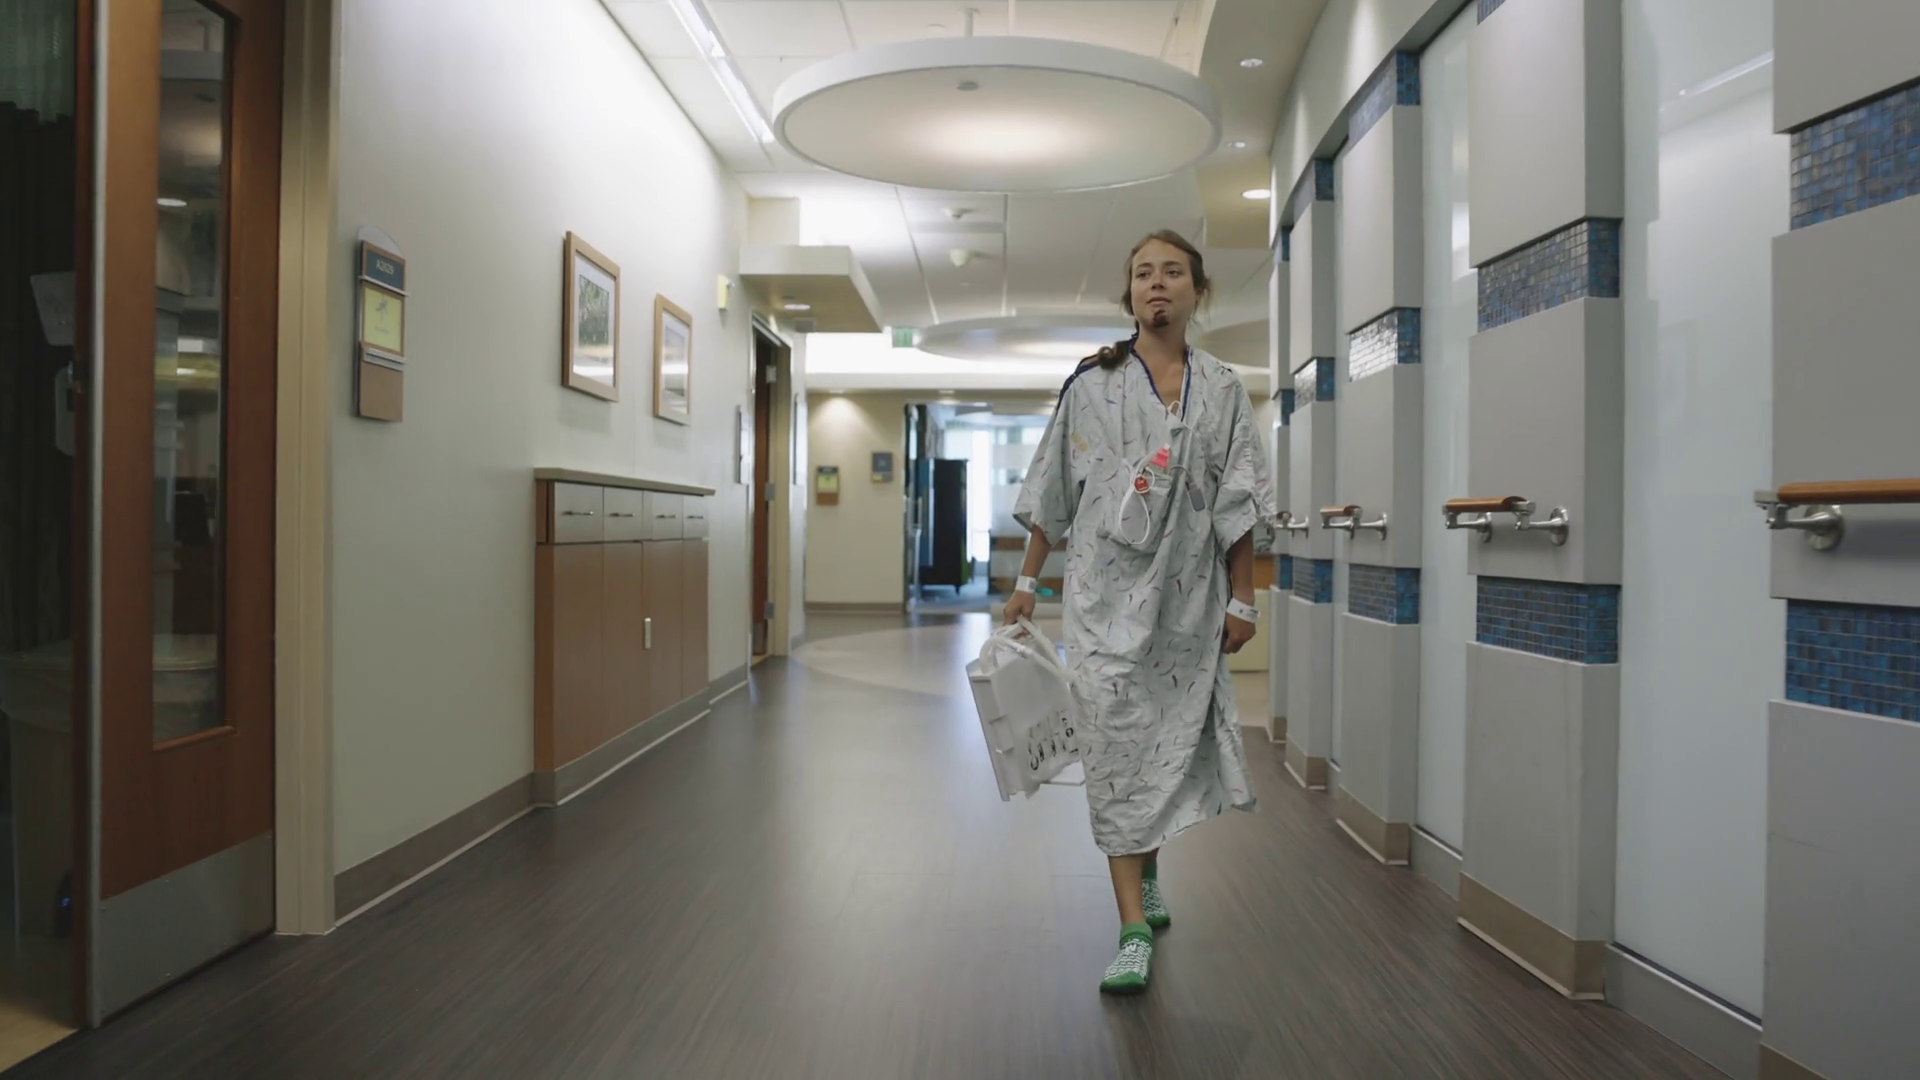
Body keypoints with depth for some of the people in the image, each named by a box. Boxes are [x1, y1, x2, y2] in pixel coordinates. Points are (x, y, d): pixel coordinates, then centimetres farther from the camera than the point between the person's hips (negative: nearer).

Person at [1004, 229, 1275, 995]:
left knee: (1171, 740, 11)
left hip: (1187, 595, 2)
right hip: (1108, 589, -2)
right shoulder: (1092, 384, 2)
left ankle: (1144, 873, 38)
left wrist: (1242, 599, 1)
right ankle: (1135, 930, -1)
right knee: (1116, 745, -6)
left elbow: (1239, 504, 5)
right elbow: (1053, 492, 4)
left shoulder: (1222, 391, 6)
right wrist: (1027, 581, 4)